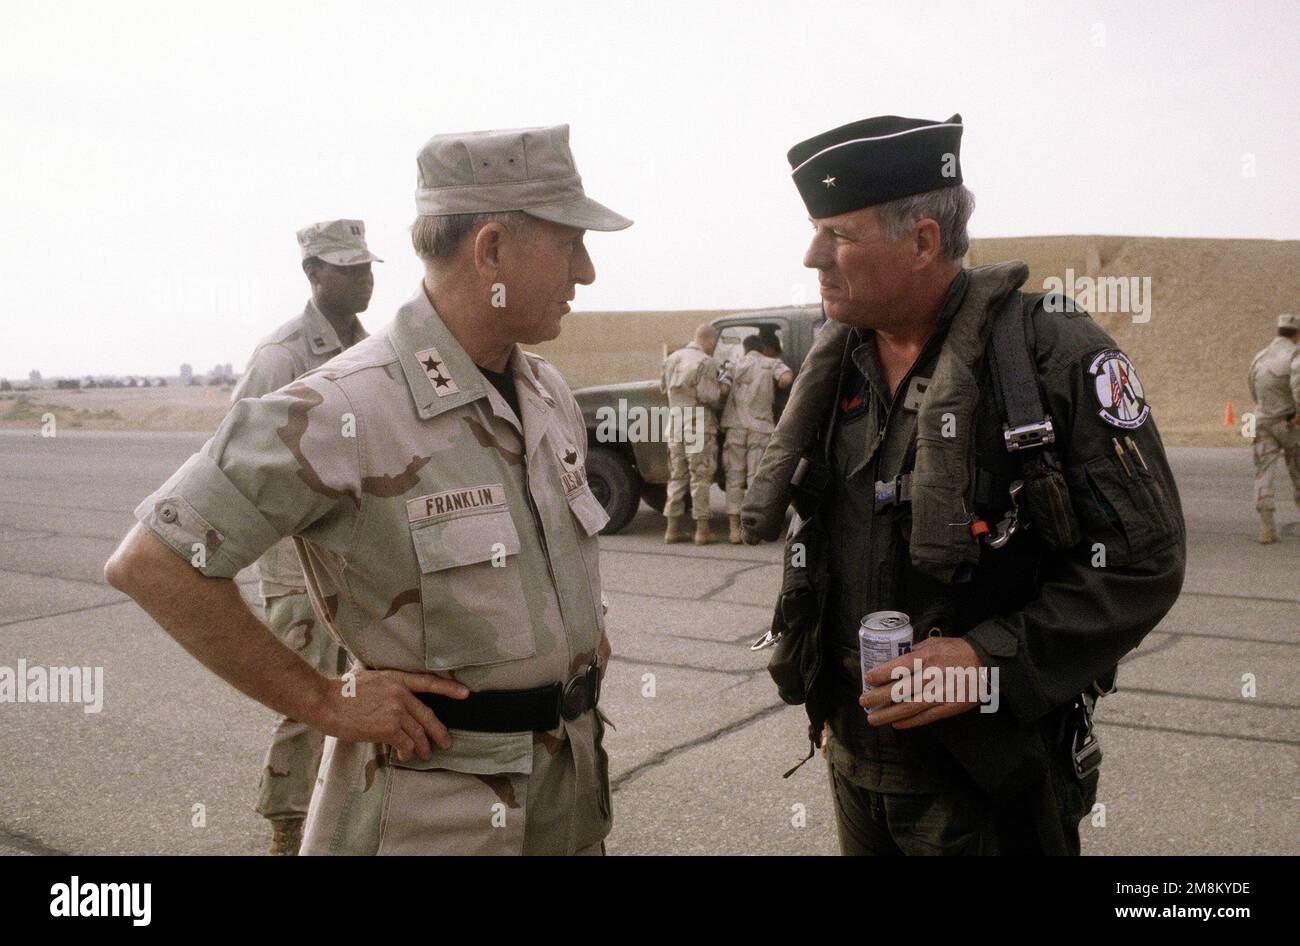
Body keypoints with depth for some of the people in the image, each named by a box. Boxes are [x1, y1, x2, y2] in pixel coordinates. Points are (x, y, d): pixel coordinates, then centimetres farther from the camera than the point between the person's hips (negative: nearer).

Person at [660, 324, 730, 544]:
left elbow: (663, 387, 19)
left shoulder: (672, 358, 12)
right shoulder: (706, 363, -12)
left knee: (677, 475, 14)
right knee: (701, 477, 0)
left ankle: (673, 528, 15)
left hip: (675, 421, 6)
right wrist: (723, 385, -2)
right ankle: (702, 529, 2)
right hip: (699, 425, -6)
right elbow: (707, 395, -18)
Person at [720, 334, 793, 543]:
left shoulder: (736, 365, 16)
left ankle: (734, 529, 3)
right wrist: (774, 388, 7)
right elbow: (787, 378, -11)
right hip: (760, 428, -2)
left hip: (735, 427, 2)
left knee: (734, 479, 5)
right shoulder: (773, 364, 6)